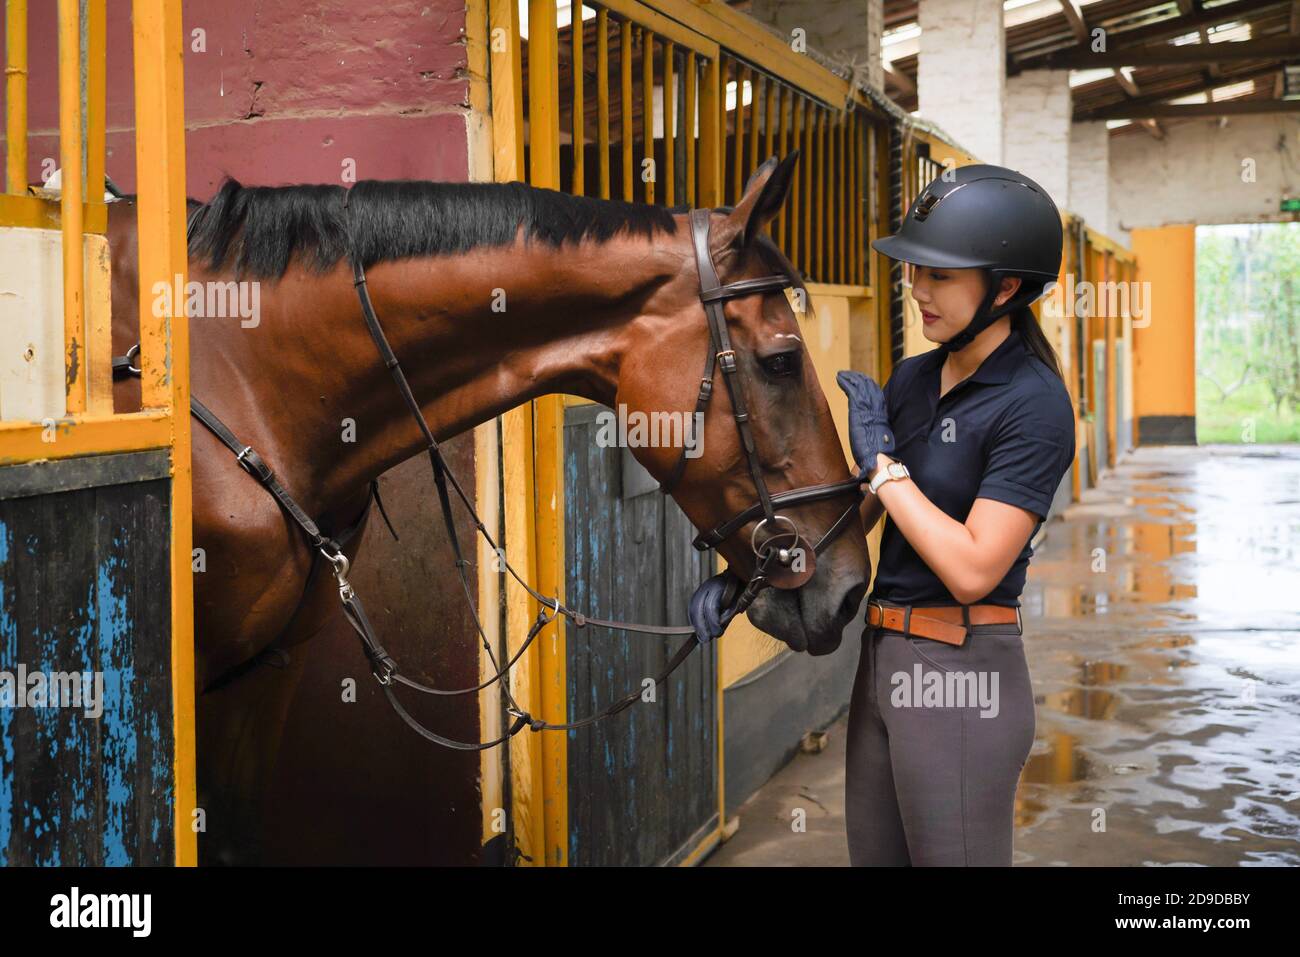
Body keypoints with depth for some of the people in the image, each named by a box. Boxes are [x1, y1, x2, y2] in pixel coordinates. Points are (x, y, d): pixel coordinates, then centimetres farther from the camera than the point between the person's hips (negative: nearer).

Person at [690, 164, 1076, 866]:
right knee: (873, 856, 17)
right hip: (882, 662, 8)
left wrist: (881, 458, -15)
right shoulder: (914, 379, 9)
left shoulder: (1035, 405, -15)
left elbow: (972, 569, -21)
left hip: (961, 677, -8)